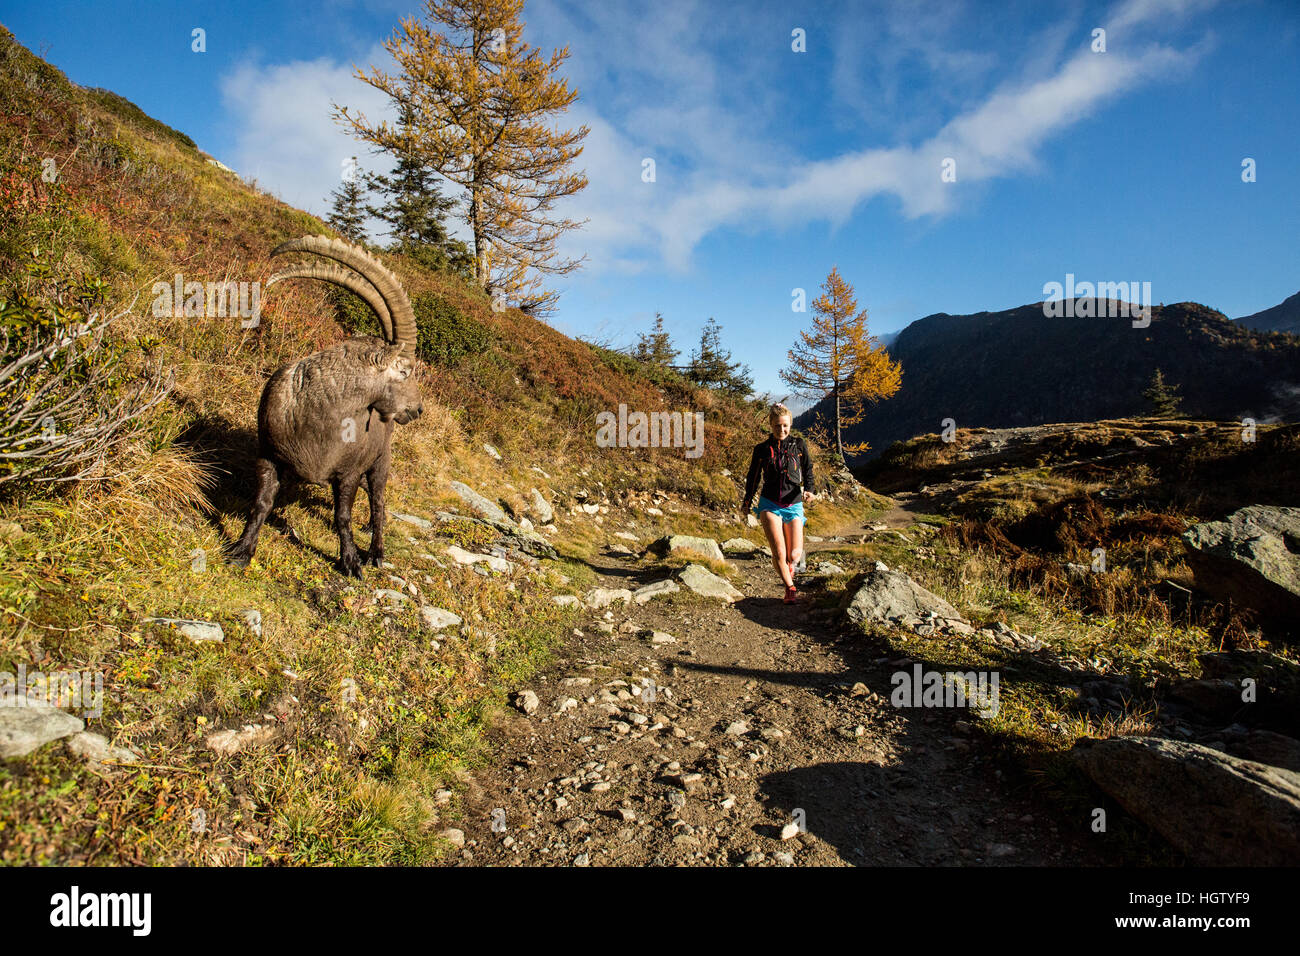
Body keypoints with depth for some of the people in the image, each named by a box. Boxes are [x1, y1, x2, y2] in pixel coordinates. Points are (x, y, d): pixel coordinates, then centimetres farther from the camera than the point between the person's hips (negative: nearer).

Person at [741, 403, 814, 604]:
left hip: (793, 505, 1)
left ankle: (789, 566, 34)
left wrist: (808, 489, -14)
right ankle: (790, 588, 6)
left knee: (794, 555, -3)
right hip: (770, 504, -1)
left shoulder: (798, 445, 5)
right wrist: (747, 501, 13)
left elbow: (808, 469, 4)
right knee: (778, 552, -15)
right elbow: (753, 476, 14)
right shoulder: (762, 449, 5)